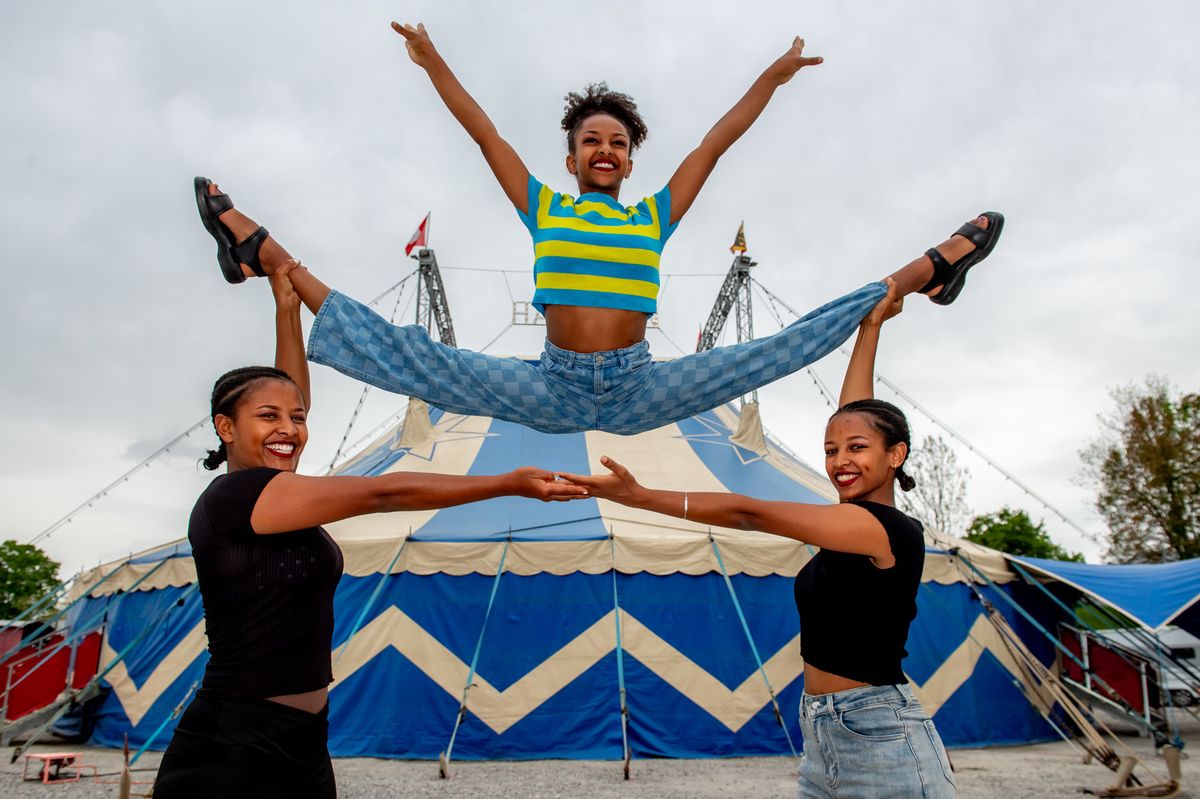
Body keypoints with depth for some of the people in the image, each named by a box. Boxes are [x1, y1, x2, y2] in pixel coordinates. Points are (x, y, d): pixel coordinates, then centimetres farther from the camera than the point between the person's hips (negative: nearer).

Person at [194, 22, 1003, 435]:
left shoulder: (654, 215, 12)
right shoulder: (544, 208, 12)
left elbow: (715, 144, 14)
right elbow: (486, 134, 13)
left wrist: (771, 79, 15)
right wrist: (434, 65, 14)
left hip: (639, 391, 1)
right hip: (550, 388, -1)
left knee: (780, 350, -6)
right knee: (412, 359, -13)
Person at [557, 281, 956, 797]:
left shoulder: (888, 527, -17)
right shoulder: (860, 520, 6)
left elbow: (749, 514, -20)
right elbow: (853, 414, 14)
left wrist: (639, 496, -19)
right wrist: (871, 324, 23)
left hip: (883, 748, -8)